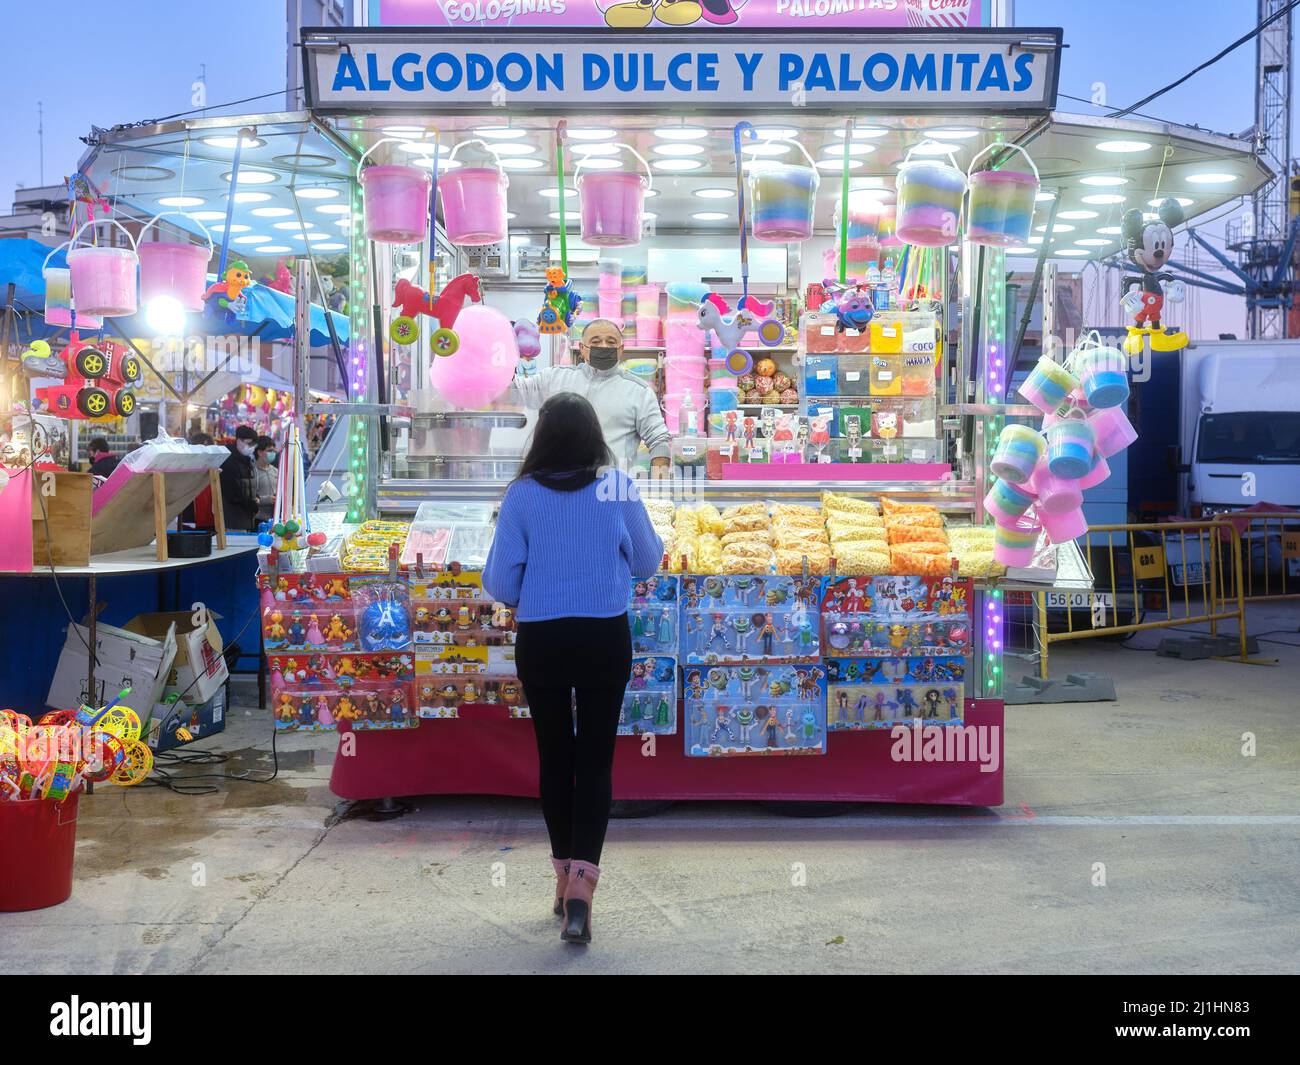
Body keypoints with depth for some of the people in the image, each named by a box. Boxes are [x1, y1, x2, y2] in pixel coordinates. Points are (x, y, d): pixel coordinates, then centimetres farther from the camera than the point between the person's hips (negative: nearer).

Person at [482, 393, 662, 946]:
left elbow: (499, 581, -7)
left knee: (554, 757, 15)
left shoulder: (523, 495, -9)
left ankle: (566, 874, 29)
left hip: (541, 641, 0)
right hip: (606, 638, 0)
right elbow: (648, 562, 4)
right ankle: (581, 884, -8)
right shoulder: (618, 487, -7)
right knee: (596, 759, 6)